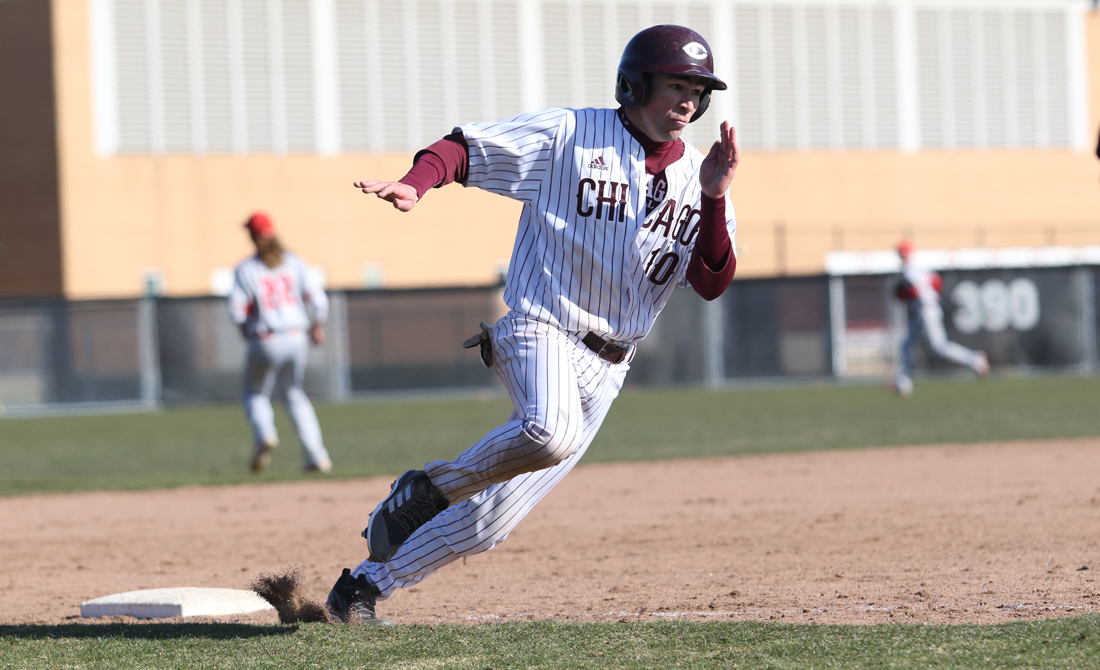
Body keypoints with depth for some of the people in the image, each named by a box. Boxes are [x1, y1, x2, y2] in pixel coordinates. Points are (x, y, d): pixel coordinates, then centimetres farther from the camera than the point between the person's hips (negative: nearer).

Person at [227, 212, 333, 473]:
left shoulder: (246, 269, -6)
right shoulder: (294, 262, 2)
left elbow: (236, 309, -12)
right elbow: (316, 298, -1)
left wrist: (246, 329, 9)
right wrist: (317, 326, 16)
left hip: (264, 342, -3)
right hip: (296, 339, 3)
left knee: (256, 393, 17)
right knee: (293, 394, 20)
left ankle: (264, 433, -15)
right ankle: (317, 456, 10)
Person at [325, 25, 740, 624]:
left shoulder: (695, 176, 9)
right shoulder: (569, 136, -3)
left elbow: (713, 282, 0)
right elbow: (463, 147, -5)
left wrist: (714, 198, -14)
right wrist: (414, 186, -25)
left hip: (606, 366, 5)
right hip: (540, 327, -5)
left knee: (489, 520, 2)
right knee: (550, 433, -38)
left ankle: (363, 586, 18)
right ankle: (429, 488, -13)